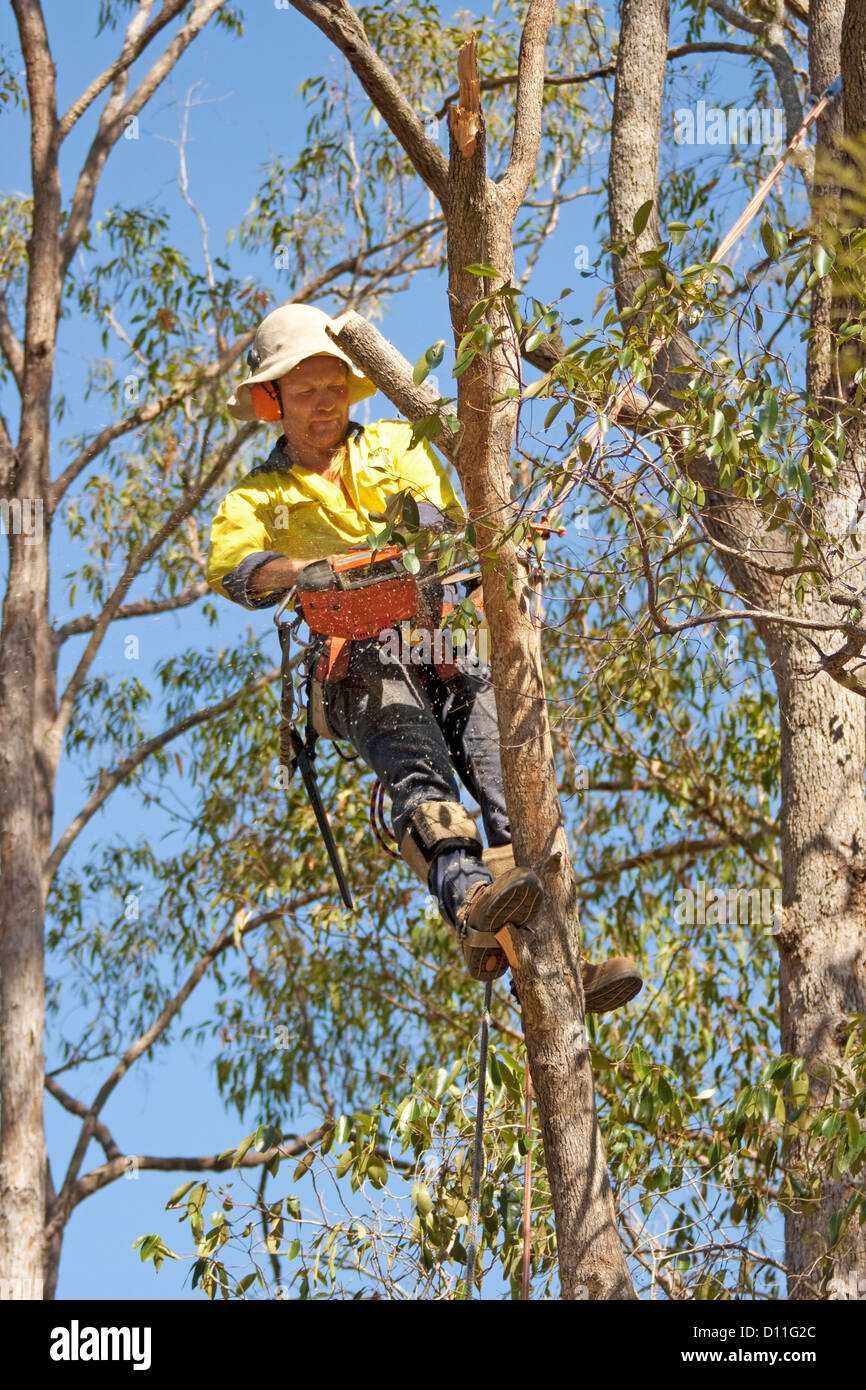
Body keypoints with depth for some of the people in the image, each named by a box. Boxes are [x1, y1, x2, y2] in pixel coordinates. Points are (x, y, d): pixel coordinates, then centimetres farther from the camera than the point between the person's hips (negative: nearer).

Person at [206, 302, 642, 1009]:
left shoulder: (397, 445, 27)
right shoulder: (257, 498, 23)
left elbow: (438, 512, 6)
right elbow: (232, 566, -1)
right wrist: (306, 569, -23)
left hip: (445, 642, 2)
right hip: (357, 662, -2)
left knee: (509, 778, -24)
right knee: (420, 772, -34)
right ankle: (472, 901, -58)